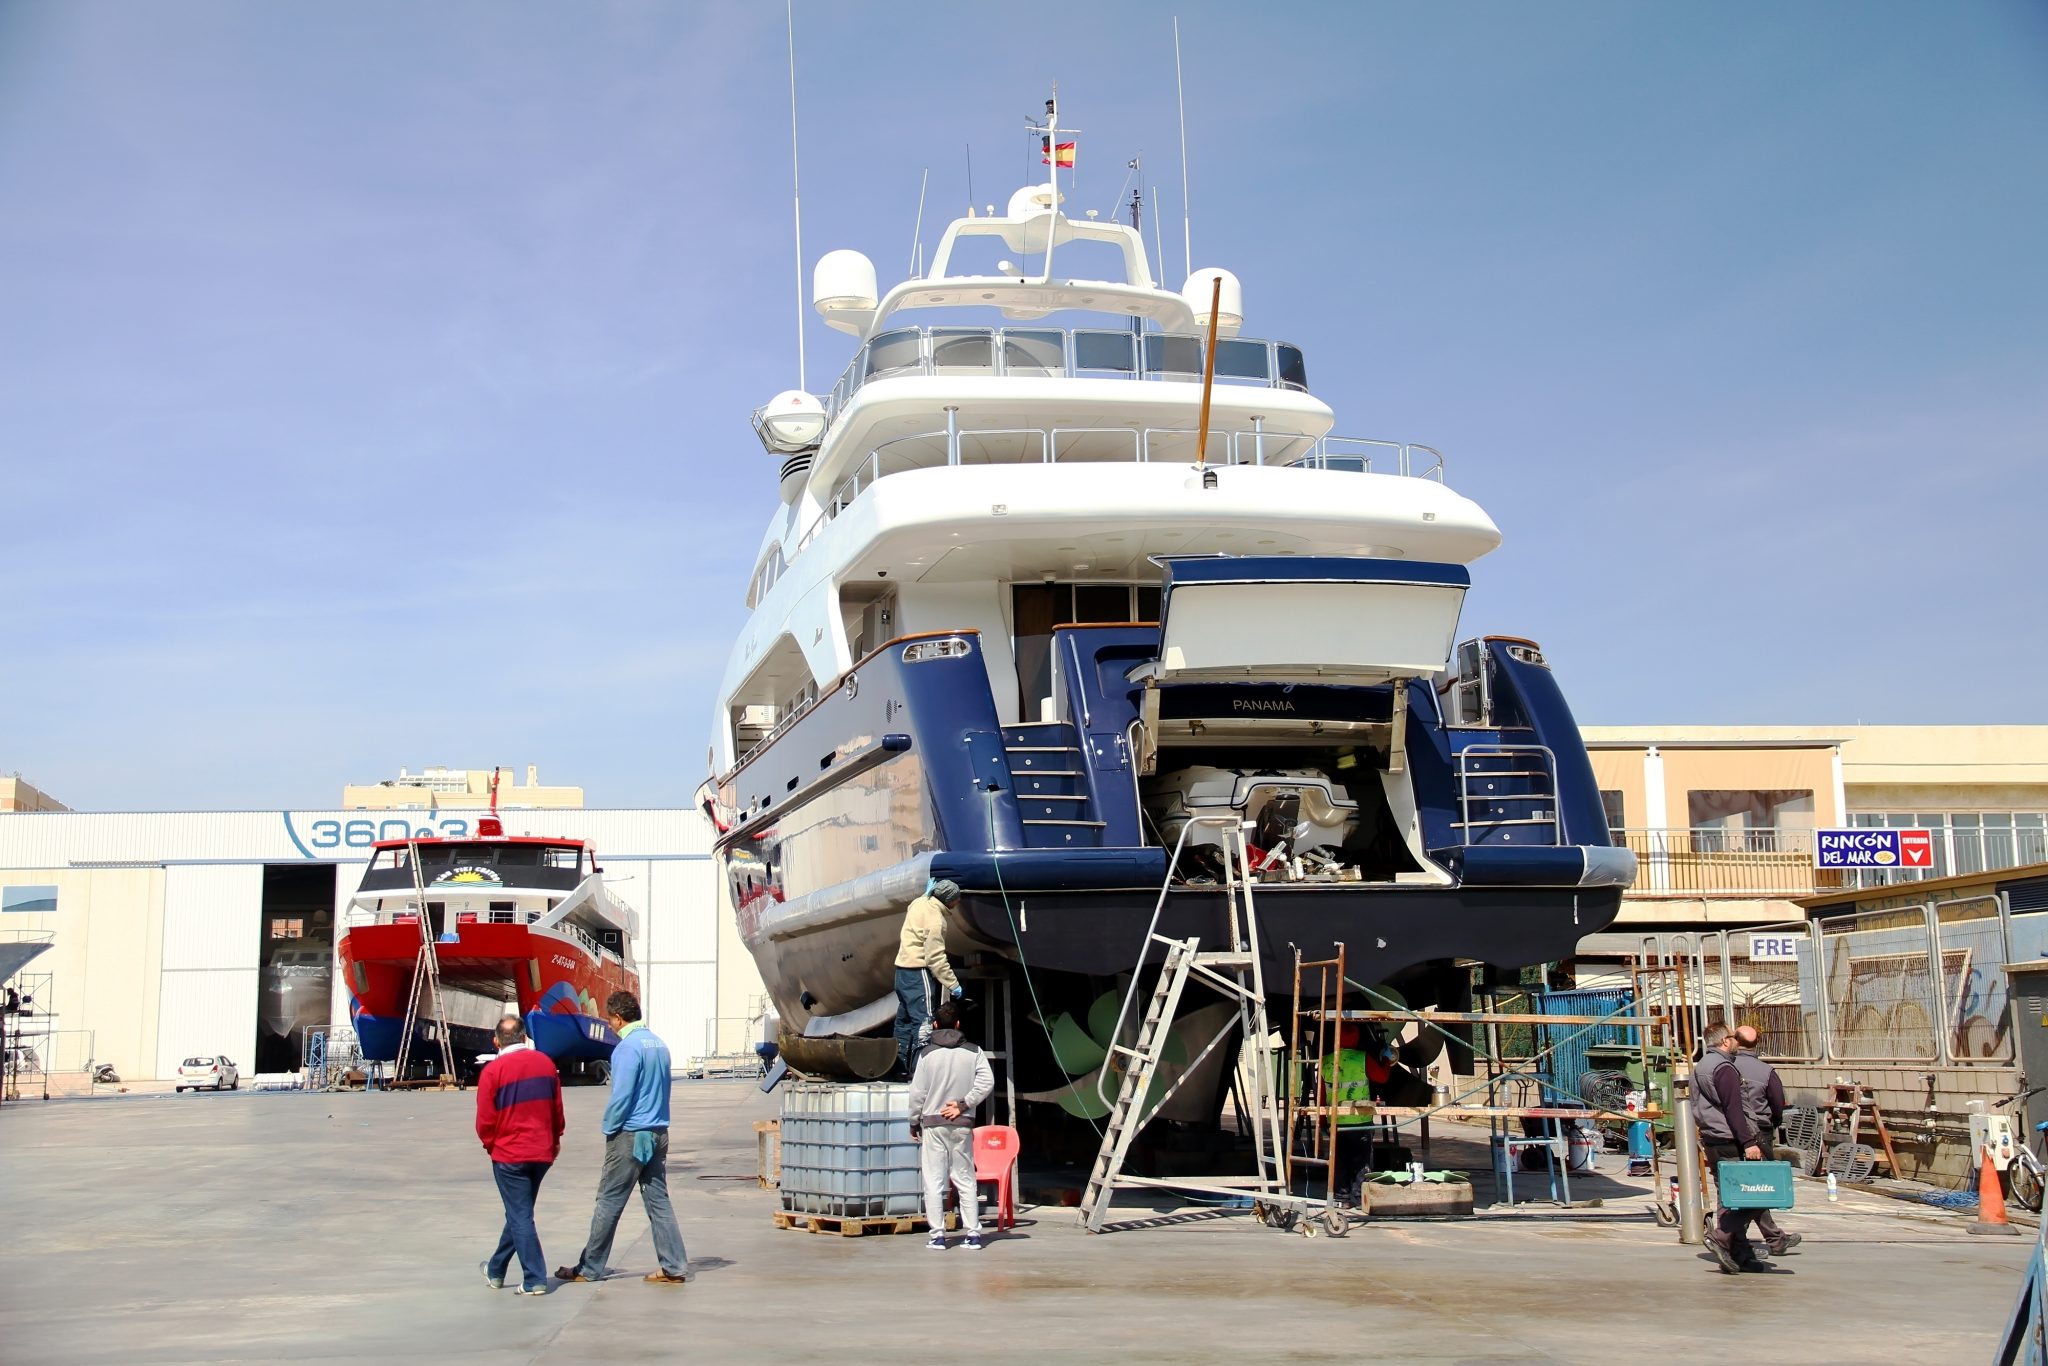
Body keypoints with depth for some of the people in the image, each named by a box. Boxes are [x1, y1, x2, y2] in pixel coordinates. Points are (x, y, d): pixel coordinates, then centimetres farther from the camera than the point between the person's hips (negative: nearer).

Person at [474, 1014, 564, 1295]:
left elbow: (485, 1119, -9)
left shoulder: (493, 1070, -12)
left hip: (509, 1155, -5)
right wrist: (555, 1140, 22)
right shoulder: (546, 1063, 2)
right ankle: (496, 1271, 32)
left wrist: (491, 1145, 8)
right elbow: (557, 1108, 9)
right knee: (519, 1213, 18)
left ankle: (534, 1280, -2)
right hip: (542, 1153, 5)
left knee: (520, 1217, 1)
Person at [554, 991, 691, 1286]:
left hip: (630, 1136, -8)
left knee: (609, 1203, 3)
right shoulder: (659, 1044, 10)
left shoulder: (628, 1047, -16)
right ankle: (674, 1268, 5)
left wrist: (609, 1129, -6)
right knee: (659, 1201, 8)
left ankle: (589, 1268, 12)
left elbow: (621, 1096, -19)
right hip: (659, 1134, 8)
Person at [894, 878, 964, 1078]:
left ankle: (901, 1067, 18)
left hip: (903, 968, 9)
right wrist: (953, 985, -18)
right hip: (918, 971, -9)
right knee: (923, 1020, -11)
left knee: (904, 1019, 13)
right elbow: (936, 957, -21)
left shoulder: (920, 902, 3)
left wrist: (931, 888, 23)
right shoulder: (935, 919, -21)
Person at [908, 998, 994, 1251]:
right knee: (966, 1180, 9)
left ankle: (938, 1235, -1)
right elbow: (987, 1082, -9)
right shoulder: (973, 1052, 2)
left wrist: (914, 1122, 8)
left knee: (934, 1182, 1)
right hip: (962, 1125, 2)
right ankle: (973, 1233, 6)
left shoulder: (926, 1053, -2)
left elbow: (917, 1092, -3)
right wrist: (963, 1104, -5)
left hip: (933, 1124, -2)